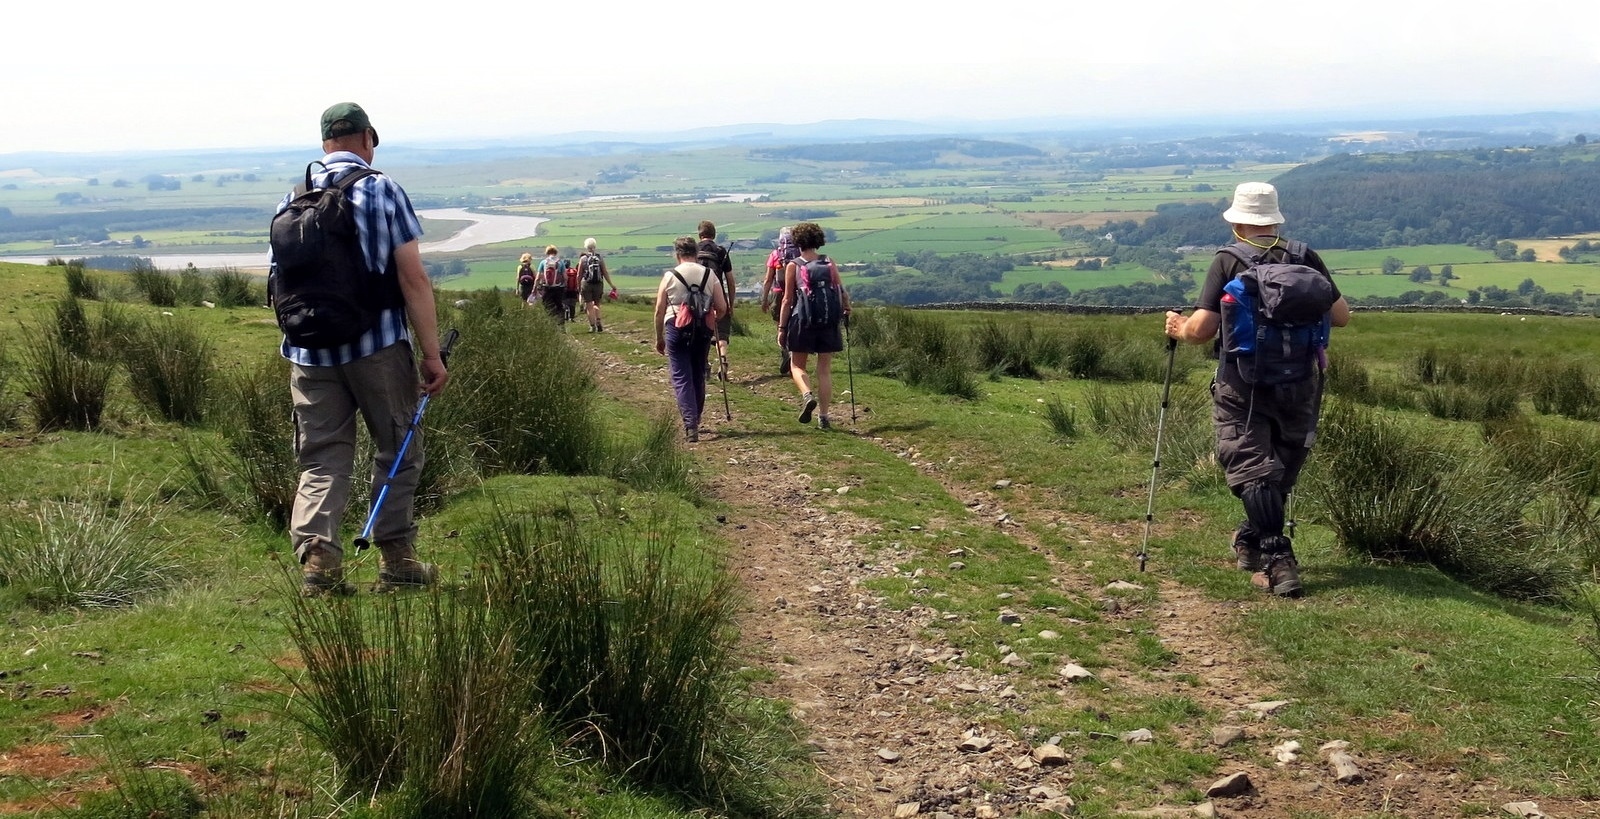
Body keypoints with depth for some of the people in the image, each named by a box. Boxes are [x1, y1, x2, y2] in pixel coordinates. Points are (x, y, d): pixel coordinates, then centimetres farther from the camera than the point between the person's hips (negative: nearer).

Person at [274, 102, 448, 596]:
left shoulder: (293, 199, 8)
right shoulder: (382, 190, -4)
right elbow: (413, 278, -9)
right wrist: (432, 353, -7)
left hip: (309, 351, 3)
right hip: (378, 345, -3)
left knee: (321, 462, 7)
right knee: (398, 451, 11)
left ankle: (317, 560, -8)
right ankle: (397, 562, 15)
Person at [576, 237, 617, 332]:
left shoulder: (583, 258, -4)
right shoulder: (600, 257, 1)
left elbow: (579, 275, -1)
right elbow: (605, 273, 0)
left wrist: (578, 286, 12)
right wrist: (611, 285, 7)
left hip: (587, 284, -2)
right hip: (599, 284, 2)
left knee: (589, 306, 4)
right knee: (597, 304, 19)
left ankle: (593, 326, -1)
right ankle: (598, 322, 4)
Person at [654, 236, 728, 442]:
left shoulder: (669, 276, -3)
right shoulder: (710, 275, 3)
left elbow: (659, 311, -2)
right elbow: (722, 307, 2)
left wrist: (659, 338, 8)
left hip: (677, 328, -3)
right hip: (702, 330, 3)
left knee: (681, 377, -2)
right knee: (698, 376, 17)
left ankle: (690, 425, -15)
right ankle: (696, 421, 28)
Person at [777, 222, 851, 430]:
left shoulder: (793, 266, -4)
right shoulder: (830, 265, 2)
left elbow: (787, 300, -6)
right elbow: (842, 294, 2)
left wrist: (782, 328, 0)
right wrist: (846, 311, 22)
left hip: (802, 322, -2)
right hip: (828, 323, 2)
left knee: (797, 365, 13)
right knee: (825, 369, 8)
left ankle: (807, 395, -16)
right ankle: (824, 415, 7)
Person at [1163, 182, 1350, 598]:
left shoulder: (1228, 261, -8)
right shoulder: (1306, 258, 1)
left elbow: (1202, 329, -15)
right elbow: (1341, 317, 3)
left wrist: (1179, 329, 6)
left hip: (1244, 385, -3)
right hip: (1300, 384, 4)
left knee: (1252, 469, 0)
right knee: (1282, 468, 21)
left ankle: (1277, 561, -12)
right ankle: (1251, 541, 37)